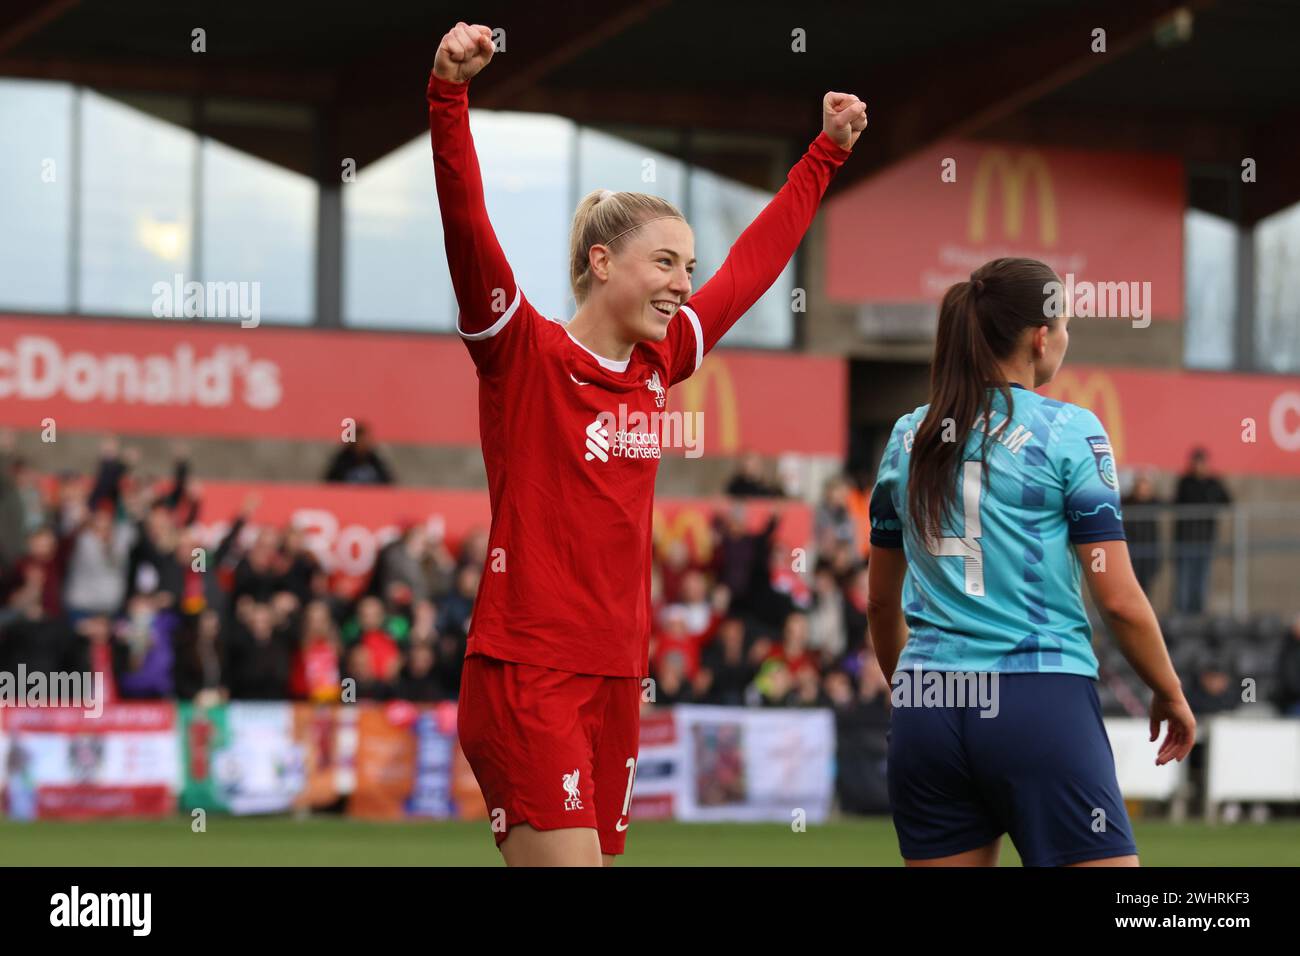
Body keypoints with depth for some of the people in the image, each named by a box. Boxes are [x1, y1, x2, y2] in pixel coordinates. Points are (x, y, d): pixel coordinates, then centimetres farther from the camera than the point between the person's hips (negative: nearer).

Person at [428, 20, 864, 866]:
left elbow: (751, 265, 26)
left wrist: (826, 154, 35)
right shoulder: (524, 355, -5)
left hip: (616, 680, 7)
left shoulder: (656, 366, 12)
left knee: (599, 854, 7)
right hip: (526, 676, -7)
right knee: (567, 858, -13)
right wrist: (450, 94, -31)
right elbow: (467, 228, -19)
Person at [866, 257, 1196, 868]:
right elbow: (1119, 600, -6)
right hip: (1039, 704, -5)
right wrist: (1171, 696, 9)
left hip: (925, 709, 6)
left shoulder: (908, 438, 11)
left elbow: (882, 600, 20)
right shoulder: (1067, 432, -4)